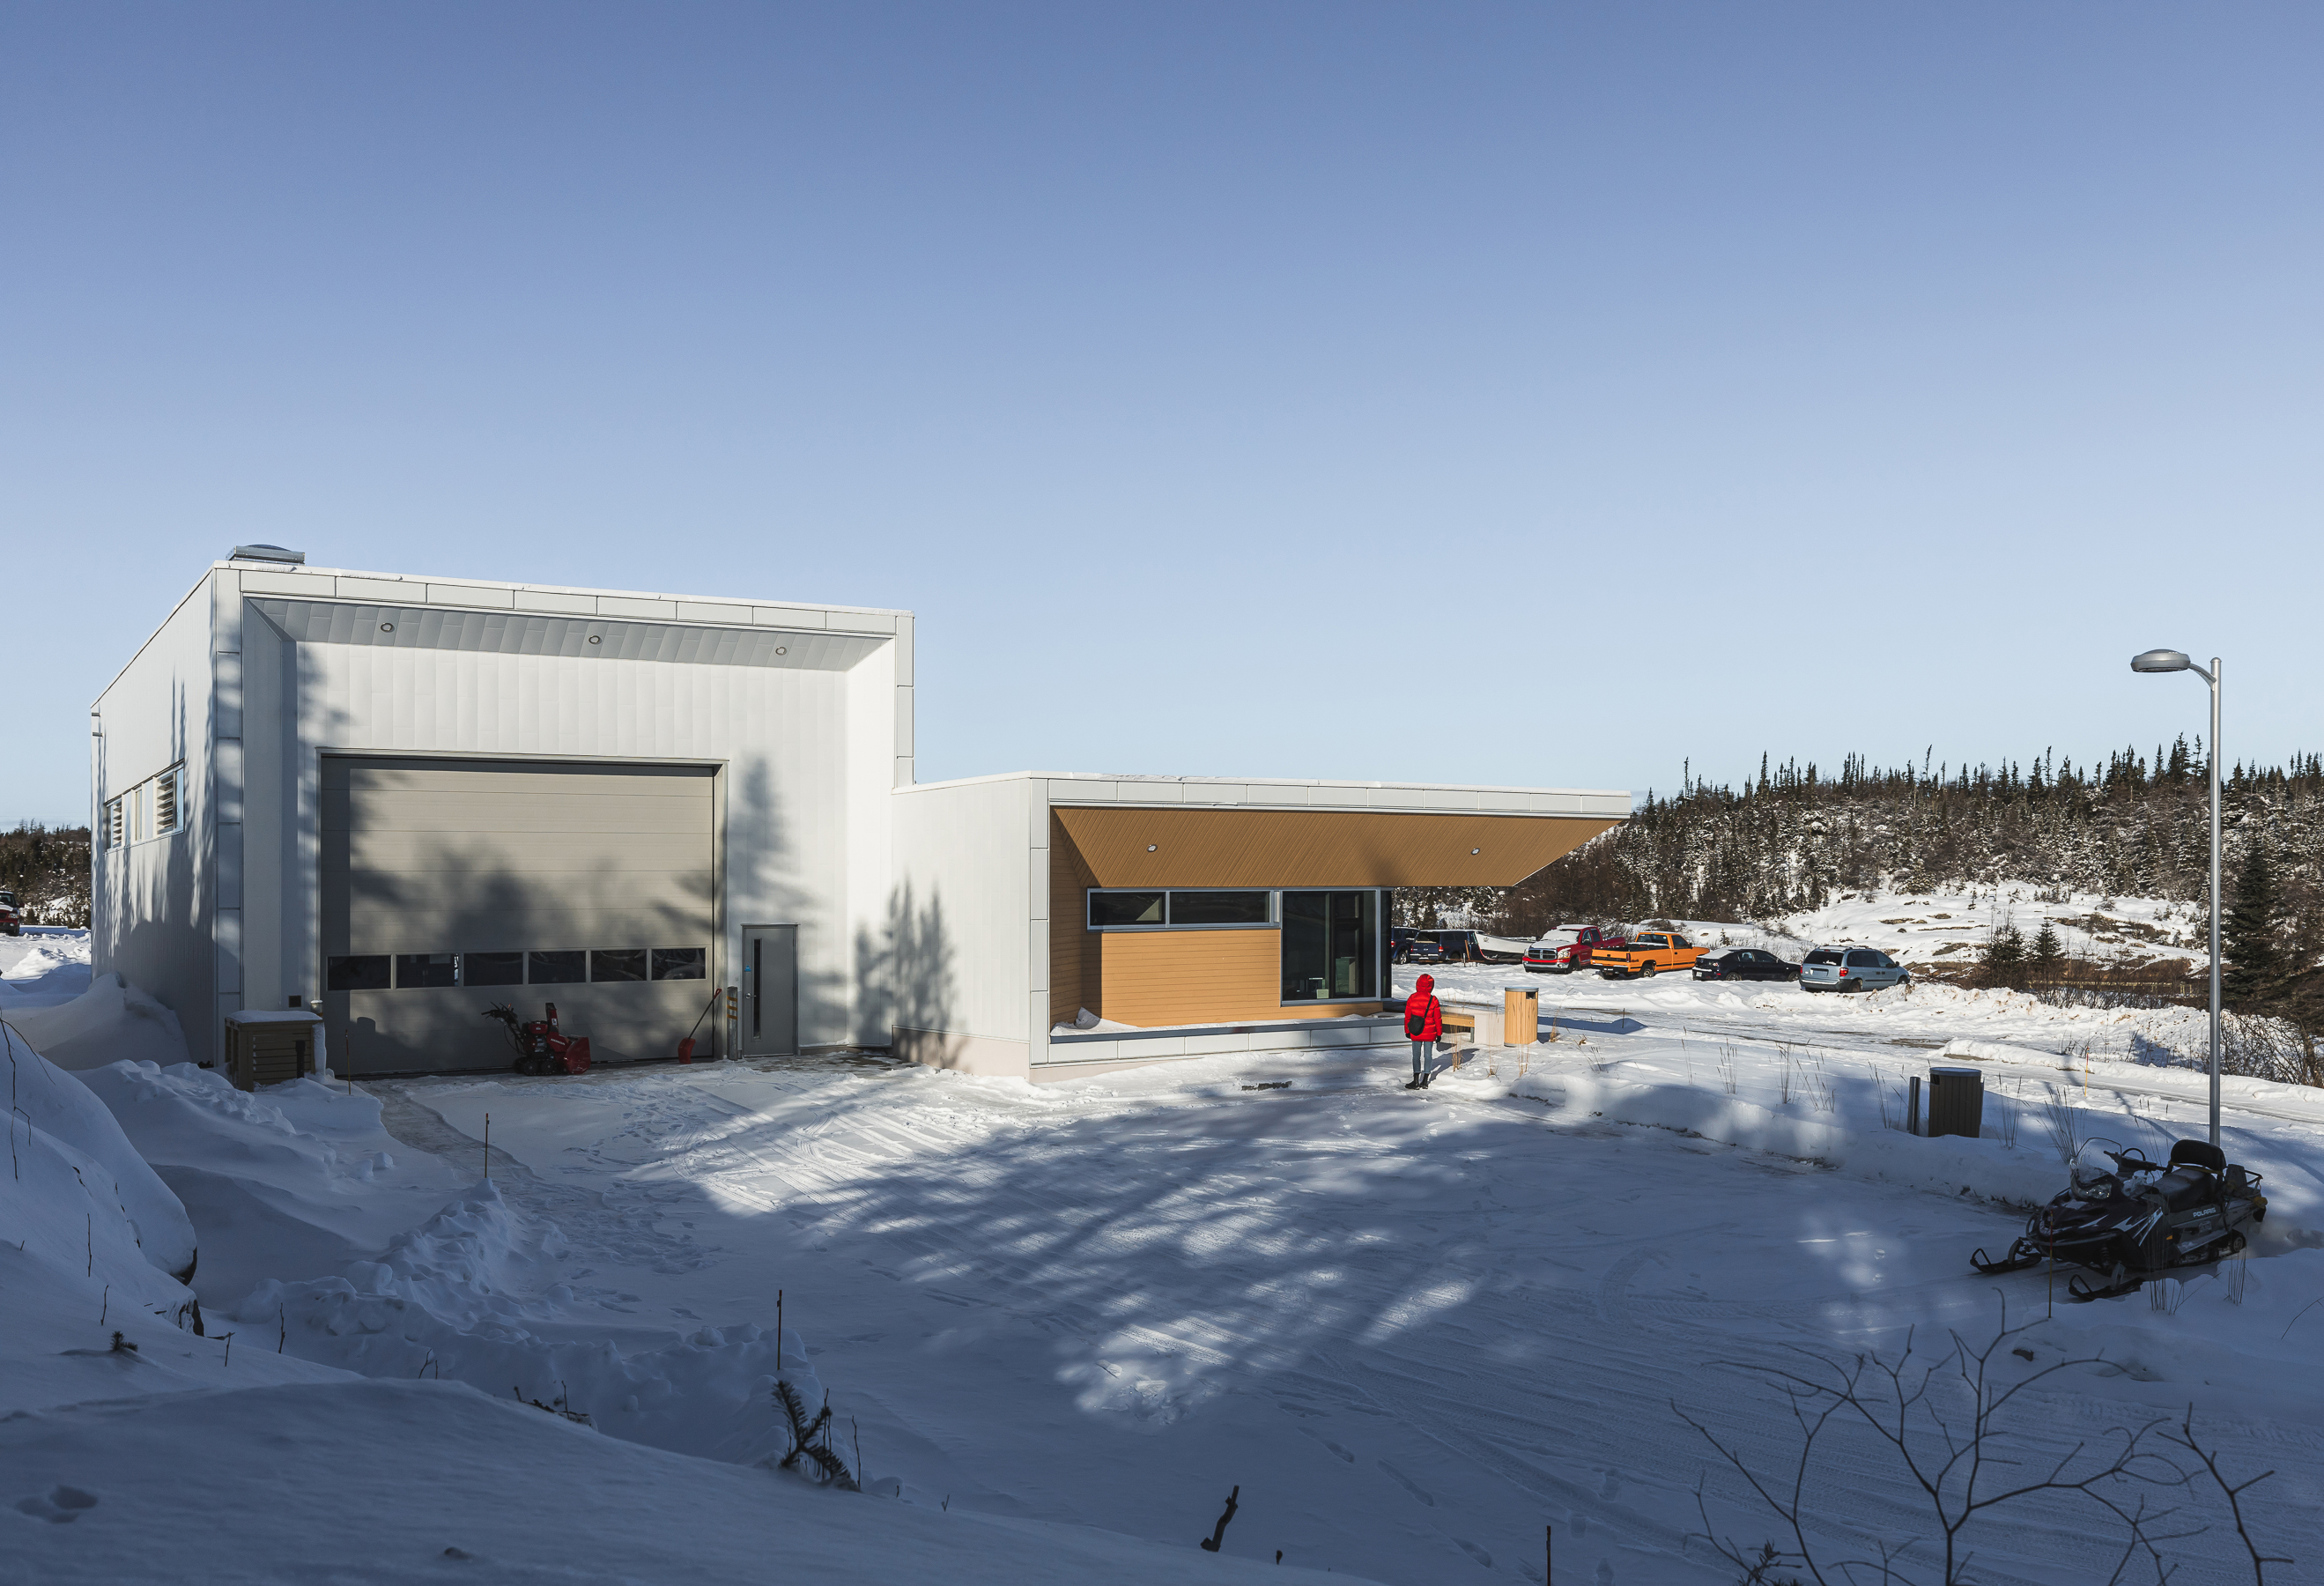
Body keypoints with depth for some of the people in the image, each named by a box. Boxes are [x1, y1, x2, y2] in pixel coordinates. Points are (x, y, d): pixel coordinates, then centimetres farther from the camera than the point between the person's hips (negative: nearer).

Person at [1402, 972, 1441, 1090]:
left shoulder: (1412, 998, -5)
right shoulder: (1433, 1000, -9)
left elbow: (1407, 1016, 2)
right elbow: (1438, 1018, -2)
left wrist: (1407, 1031, 14)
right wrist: (1439, 1033, 8)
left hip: (1415, 1034, 1)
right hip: (1430, 1034, -1)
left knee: (1416, 1056, 6)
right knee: (1428, 1056, 9)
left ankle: (1416, 1082, 2)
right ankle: (1424, 1082, 12)